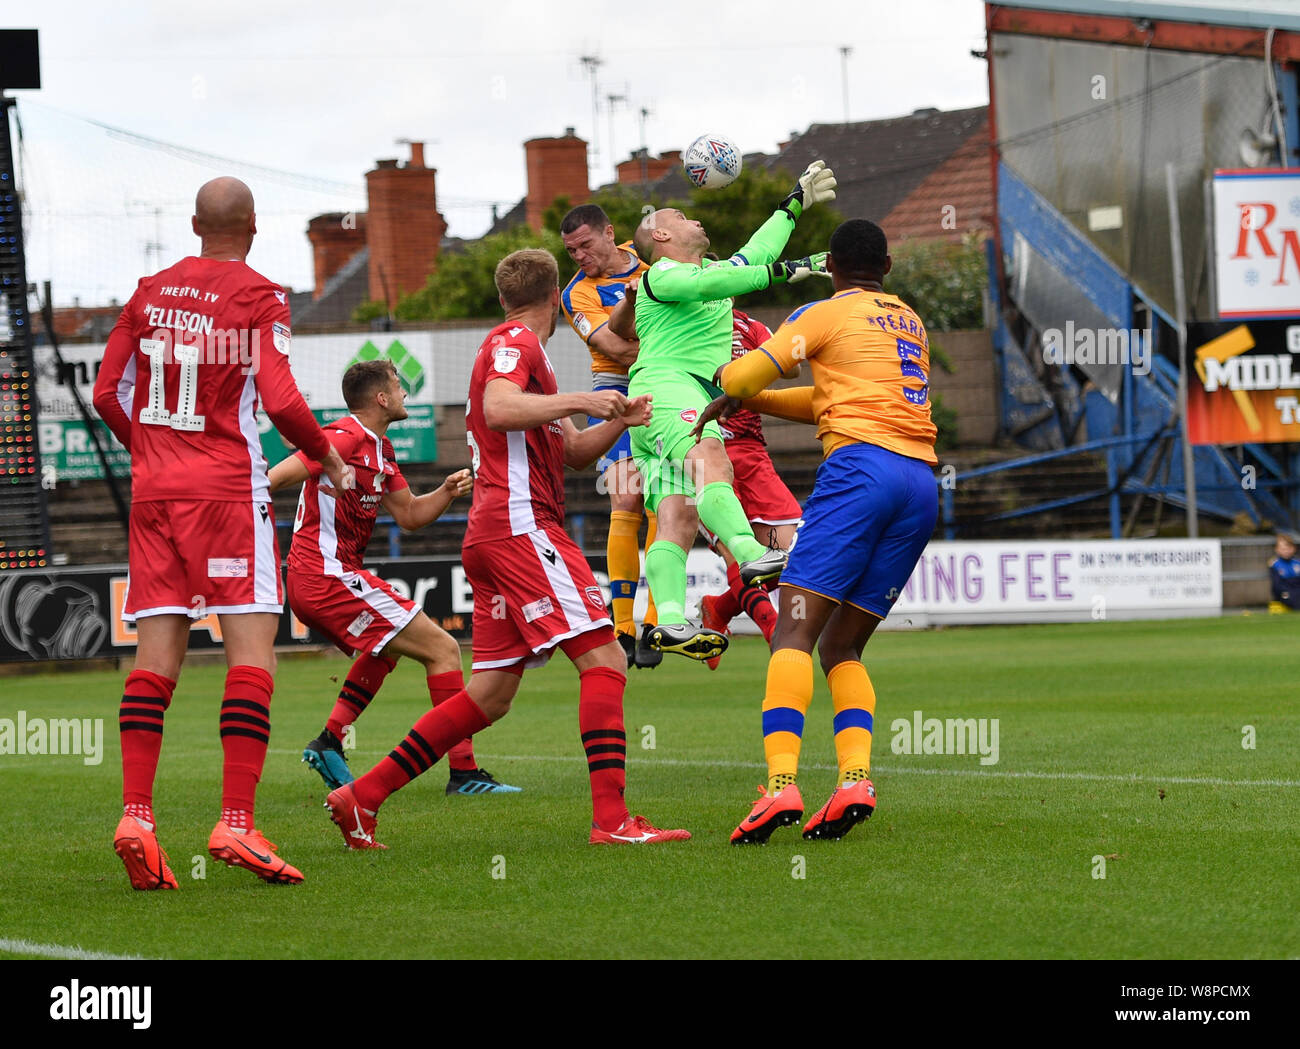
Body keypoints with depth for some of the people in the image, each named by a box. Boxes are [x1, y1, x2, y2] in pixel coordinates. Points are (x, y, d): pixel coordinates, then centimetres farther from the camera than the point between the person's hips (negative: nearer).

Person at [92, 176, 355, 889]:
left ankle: (135, 813, -7)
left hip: (152, 485, 5)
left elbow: (108, 393, 12)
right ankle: (235, 823, -15)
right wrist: (328, 460, 4)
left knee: (157, 651, 4)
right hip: (227, 488, -5)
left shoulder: (150, 292, 11)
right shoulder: (260, 297, -4)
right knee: (252, 645, -5)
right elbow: (280, 401, -12)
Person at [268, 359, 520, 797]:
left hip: (308, 583, 11)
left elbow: (409, 515, 21)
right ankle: (463, 771, -11)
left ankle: (329, 741, 22)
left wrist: (448, 491, 4)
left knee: (386, 648, 35)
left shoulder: (379, 449, 16)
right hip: (330, 576, -11)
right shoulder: (346, 438, -14)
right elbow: (273, 479, -19)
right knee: (442, 649, -8)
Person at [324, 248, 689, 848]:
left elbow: (573, 453, 29)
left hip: (493, 535, 10)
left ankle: (362, 796, 9)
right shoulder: (514, 343, -2)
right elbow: (498, 409, -23)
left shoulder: (521, 347, 28)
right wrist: (580, 401, -24)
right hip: (521, 524, -10)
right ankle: (612, 819, -22)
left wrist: (616, 422, 12)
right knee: (604, 660, -15)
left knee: (489, 696, 8)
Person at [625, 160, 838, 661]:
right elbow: (707, 284, -14)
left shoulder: (715, 271, 33)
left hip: (698, 400, 9)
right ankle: (750, 555, -57)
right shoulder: (661, 275, 4)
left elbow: (754, 254, 44)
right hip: (663, 384, -9)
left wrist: (795, 203, 51)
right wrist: (780, 272, -18)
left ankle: (669, 624, -25)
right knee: (709, 458, -35)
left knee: (678, 520, -9)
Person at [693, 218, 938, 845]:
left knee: (794, 631, -12)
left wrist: (733, 392, 27)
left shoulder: (828, 314, 7)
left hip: (859, 465, -7)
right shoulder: (910, 323, 28)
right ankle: (855, 776, -12)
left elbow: (740, 378, 4)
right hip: (922, 481, 7)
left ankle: (780, 782, -29)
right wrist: (755, 401, 36)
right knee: (841, 647, 10)